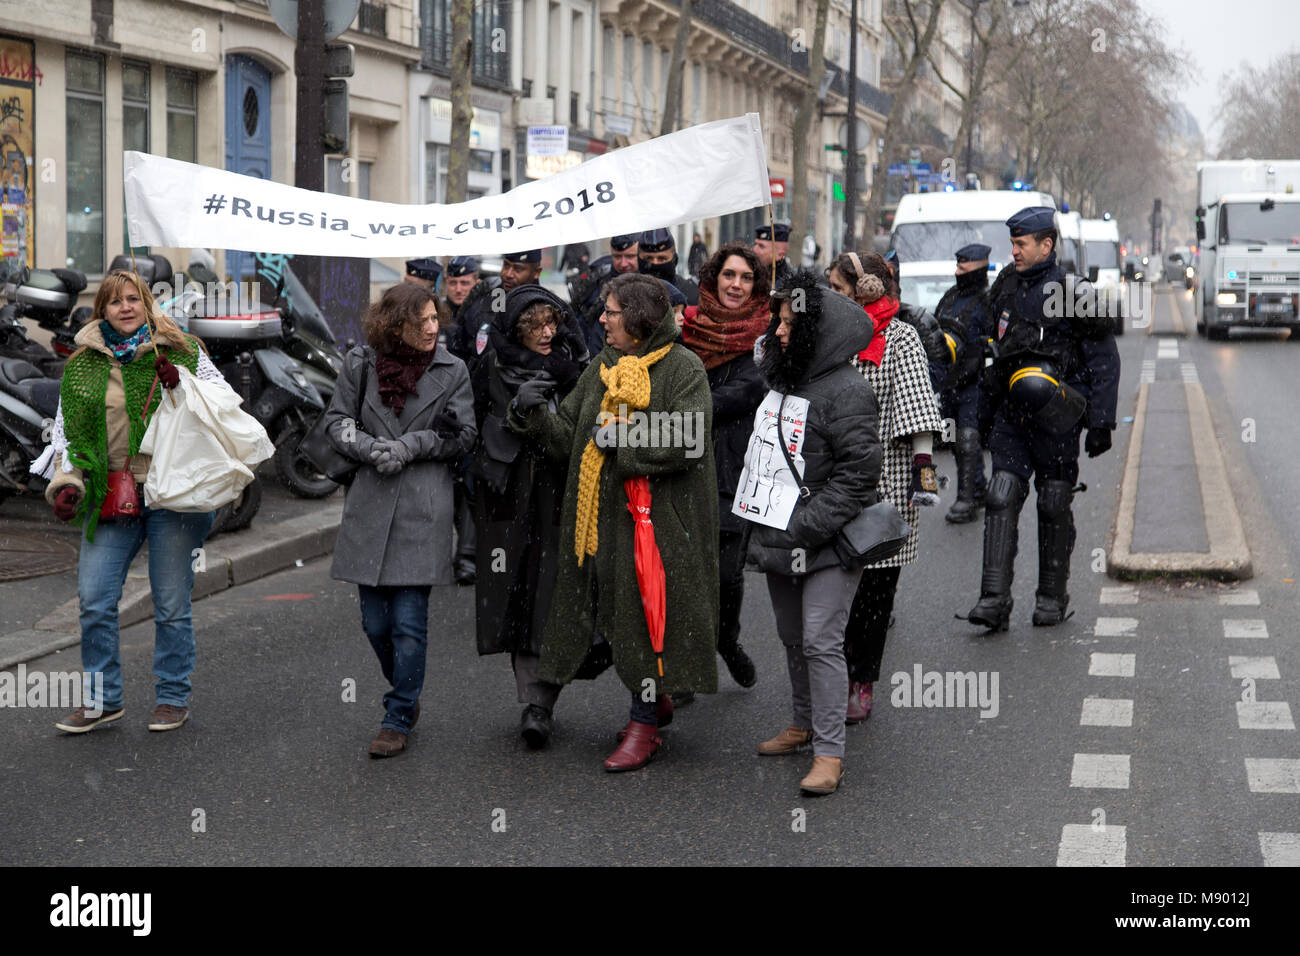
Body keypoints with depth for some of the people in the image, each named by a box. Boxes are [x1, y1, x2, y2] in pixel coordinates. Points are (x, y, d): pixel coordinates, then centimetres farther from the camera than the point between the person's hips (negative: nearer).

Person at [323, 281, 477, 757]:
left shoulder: (452, 370, 3)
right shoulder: (361, 363, 5)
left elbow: (464, 436, 3)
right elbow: (336, 420, 8)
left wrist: (409, 446, -10)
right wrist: (372, 449, -10)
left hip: (424, 506, -2)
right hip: (370, 503, 2)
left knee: (409, 621, -5)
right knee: (375, 622, 7)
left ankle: (398, 719, 7)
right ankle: (406, 697, 31)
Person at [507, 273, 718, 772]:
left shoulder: (683, 368, -7)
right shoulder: (602, 369, 14)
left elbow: (687, 441, -19)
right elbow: (567, 437, 15)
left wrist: (621, 442, -16)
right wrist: (533, 415, -3)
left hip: (657, 518, -7)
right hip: (604, 514, 7)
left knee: (648, 614, -3)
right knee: (615, 614, 9)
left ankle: (645, 723, 6)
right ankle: (655, 697, 22)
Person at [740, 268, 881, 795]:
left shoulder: (846, 391, -15)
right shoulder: (783, 380, 13)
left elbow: (858, 474, -19)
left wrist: (806, 526, -22)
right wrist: (762, 530, 17)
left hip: (826, 546, -9)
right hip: (779, 540, 9)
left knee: (821, 642, -10)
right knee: (793, 638, 19)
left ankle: (829, 751, -6)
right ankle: (804, 723, 35)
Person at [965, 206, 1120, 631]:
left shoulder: (1073, 295, -5)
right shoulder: (1005, 288, 12)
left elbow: (1105, 362, -3)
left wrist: (1101, 423, -8)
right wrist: (984, 412, 22)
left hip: (1056, 419, -4)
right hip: (1011, 414, 4)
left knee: (1054, 507, 4)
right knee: (1001, 499, -8)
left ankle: (1052, 597, 18)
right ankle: (994, 600, -12)